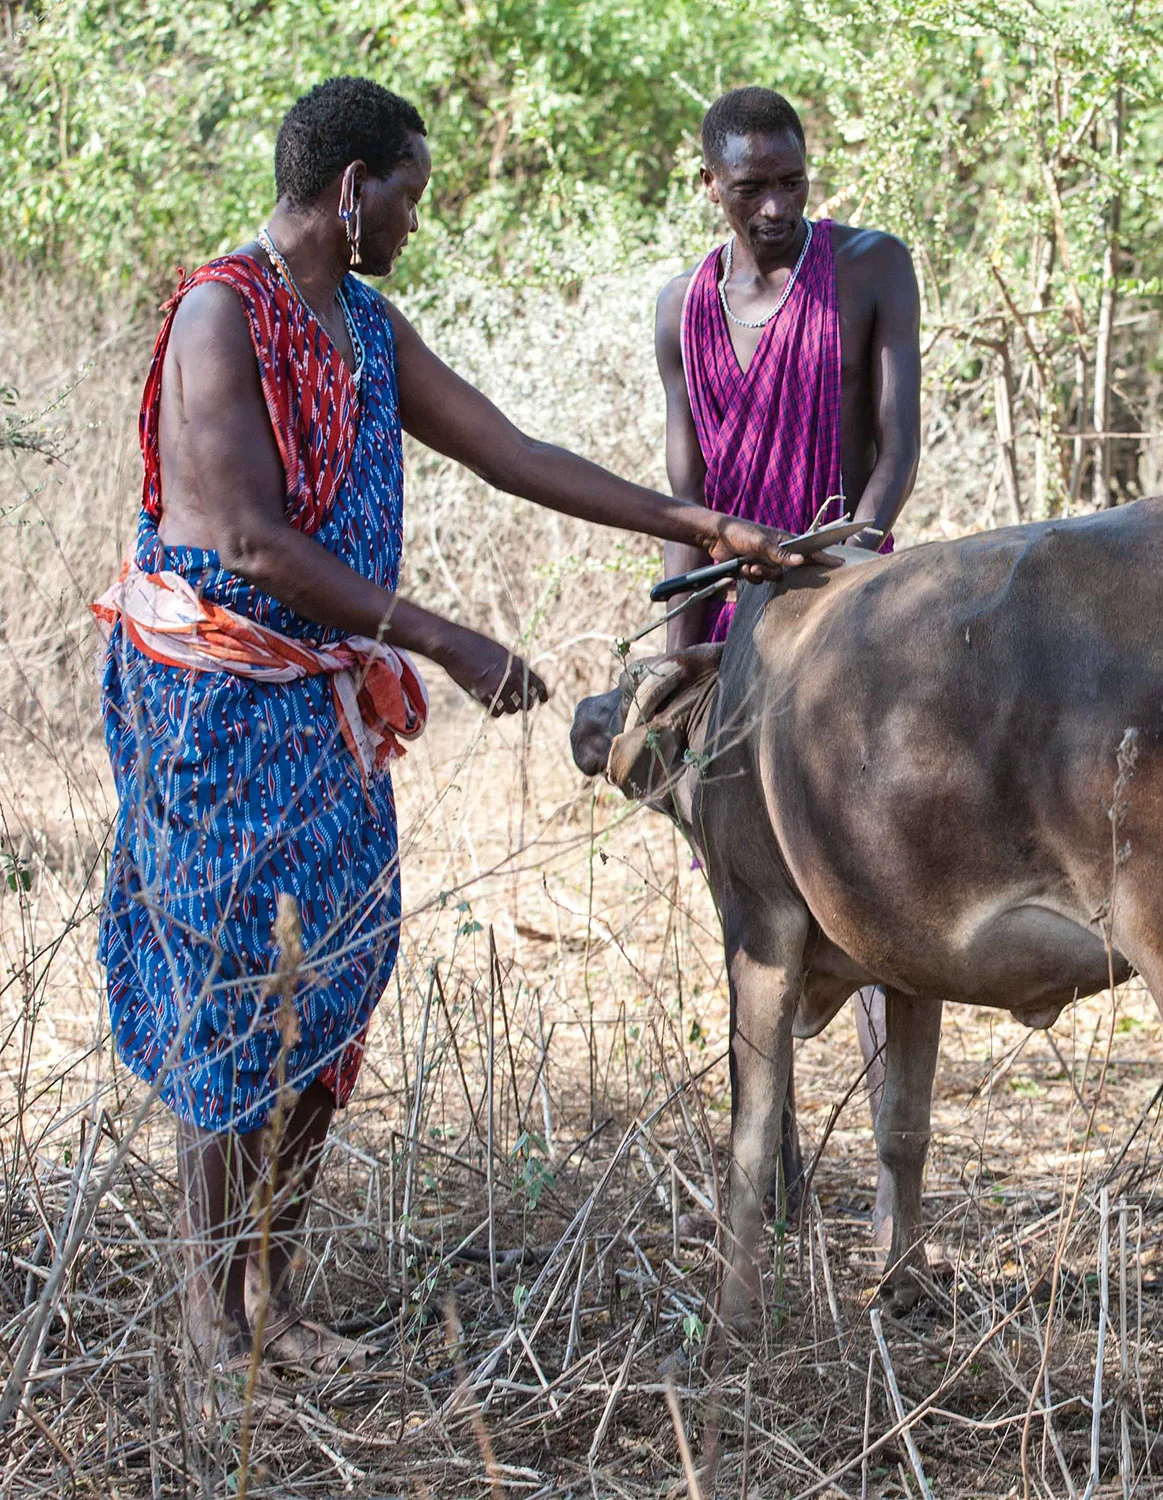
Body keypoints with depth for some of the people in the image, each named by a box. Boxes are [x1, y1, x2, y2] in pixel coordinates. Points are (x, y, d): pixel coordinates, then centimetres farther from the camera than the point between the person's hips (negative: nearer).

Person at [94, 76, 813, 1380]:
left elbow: (510, 455, 17)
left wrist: (702, 527, 14)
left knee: (322, 985, 7)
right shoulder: (221, 314, -15)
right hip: (217, 695, -8)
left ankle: (269, 1299, 16)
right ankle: (213, 1327, 6)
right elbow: (254, 545, -20)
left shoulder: (366, 327, 12)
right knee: (233, 992, -4)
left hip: (324, 697, 8)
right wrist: (449, 645, -19)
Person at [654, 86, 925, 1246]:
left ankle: (896, 1180, -11)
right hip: (736, 625, 4)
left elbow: (900, 440, -13)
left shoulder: (871, 268, -6)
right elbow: (683, 502, 2)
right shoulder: (683, 310, 4)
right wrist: (677, 674, -6)